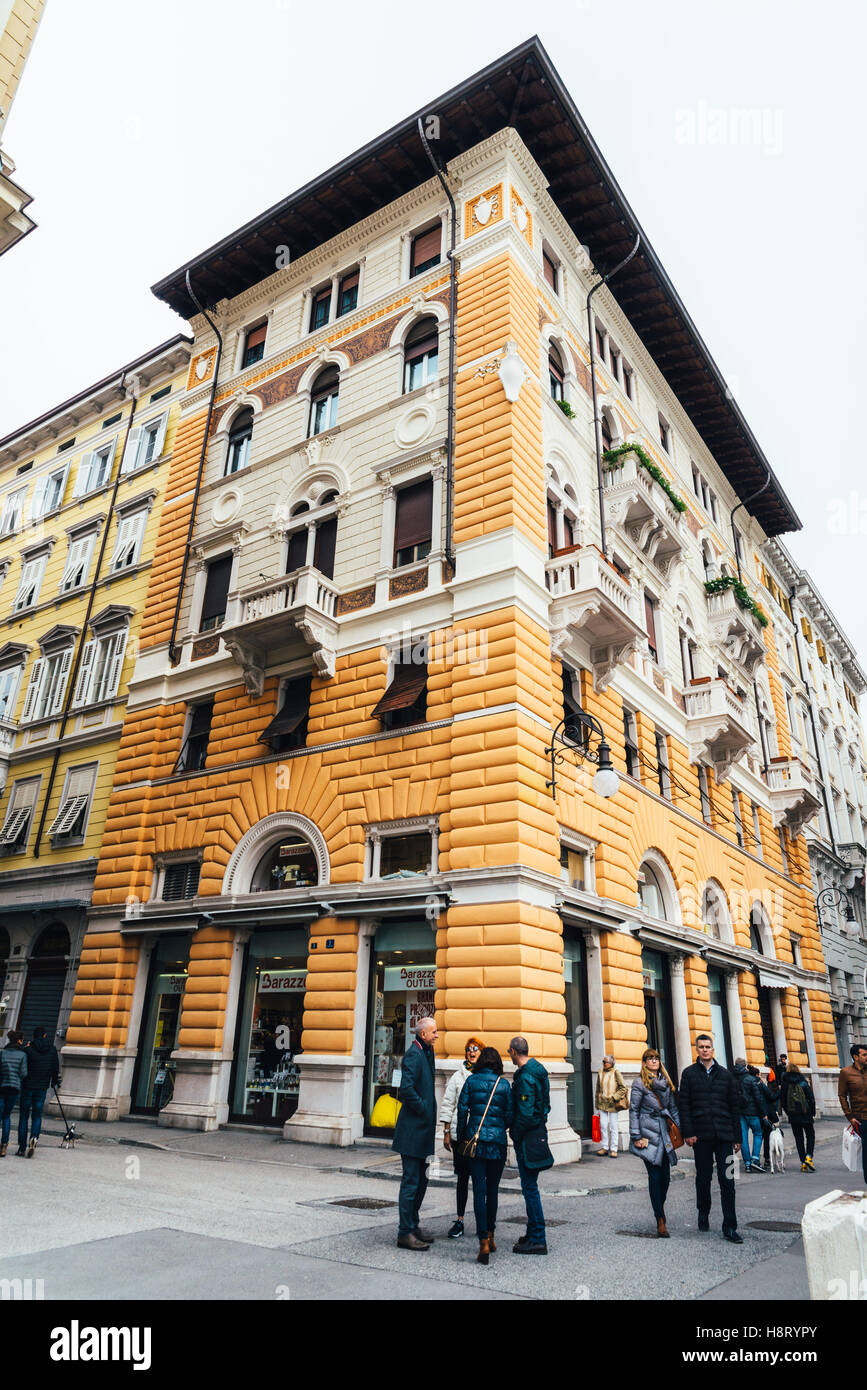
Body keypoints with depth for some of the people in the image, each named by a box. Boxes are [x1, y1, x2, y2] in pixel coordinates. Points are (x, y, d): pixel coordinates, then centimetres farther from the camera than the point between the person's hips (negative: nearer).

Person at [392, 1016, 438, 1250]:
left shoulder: (425, 1053, 14)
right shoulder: (414, 1054, -16)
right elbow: (406, 1088, -27)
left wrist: (429, 1112, 11)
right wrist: (423, 1109, -18)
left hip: (423, 1130, 10)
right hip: (413, 1129, -10)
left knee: (421, 1180, 16)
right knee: (411, 1182, -2)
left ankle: (412, 1226, 27)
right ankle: (405, 1233, 6)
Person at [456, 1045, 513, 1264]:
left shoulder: (471, 1080, 0)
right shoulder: (504, 1084, 1)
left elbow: (462, 1109, -2)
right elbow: (510, 1115, 1)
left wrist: (462, 1137, 9)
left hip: (476, 1140, -1)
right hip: (498, 1142, 1)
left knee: (479, 1191, -1)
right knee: (493, 1190, 16)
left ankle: (483, 1241, -8)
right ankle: (490, 1235, 27)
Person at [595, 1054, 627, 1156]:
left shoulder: (615, 1073, -5)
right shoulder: (601, 1073, 8)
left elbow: (623, 1087, -6)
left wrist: (614, 1097, -12)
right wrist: (597, 1103, 14)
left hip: (613, 1104, -4)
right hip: (602, 1103, 4)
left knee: (614, 1127, 1)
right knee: (603, 1126, 4)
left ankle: (613, 1149, 9)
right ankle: (605, 1147, 15)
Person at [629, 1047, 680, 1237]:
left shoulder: (666, 1082, 11)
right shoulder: (640, 1083, -4)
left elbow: (673, 1107, 17)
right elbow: (634, 1110, -4)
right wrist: (636, 1137, -8)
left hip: (664, 1131, 5)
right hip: (649, 1133, -5)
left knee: (665, 1175, 5)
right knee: (655, 1174, -5)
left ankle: (660, 1206, 28)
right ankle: (660, 1221, -1)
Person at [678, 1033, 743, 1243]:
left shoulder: (725, 1074, 10)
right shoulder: (689, 1074, 4)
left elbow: (734, 1106, 11)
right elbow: (684, 1105, 1)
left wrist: (737, 1137, 7)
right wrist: (688, 1133, -8)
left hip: (724, 1134, 1)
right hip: (701, 1135, -1)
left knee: (727, 1181, -3)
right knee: (703, 1178, 10)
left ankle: (730, 1227, 3)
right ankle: (703, 1214, 30)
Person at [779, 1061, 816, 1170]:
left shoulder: (784, 1083, 1)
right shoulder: (803, 1082, -5)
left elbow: (782, 1100, 3)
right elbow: (811, 1099, -6)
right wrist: (813, 1113, 7)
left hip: (793, 1116, 2)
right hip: (805, 1114, -2)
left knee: (799, 1139, 10)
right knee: (810, 1136, 12)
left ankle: (803, 1163, 6)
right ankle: (808, 1157, -9)